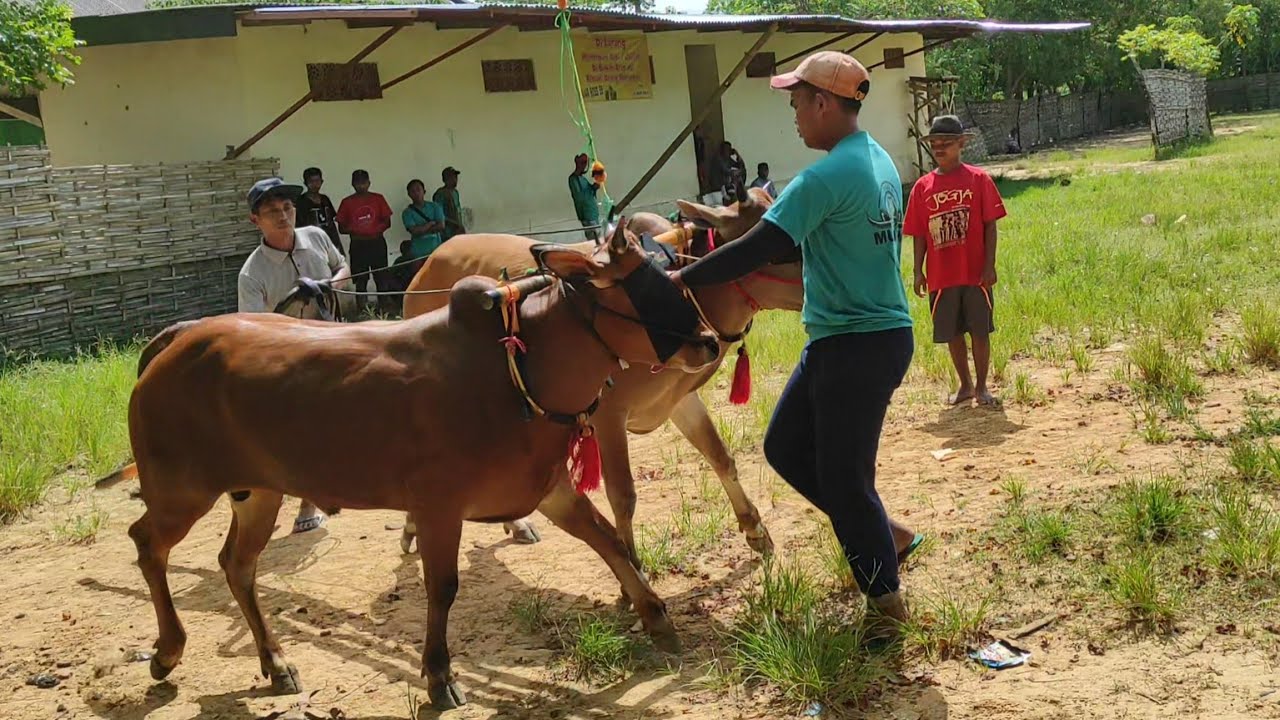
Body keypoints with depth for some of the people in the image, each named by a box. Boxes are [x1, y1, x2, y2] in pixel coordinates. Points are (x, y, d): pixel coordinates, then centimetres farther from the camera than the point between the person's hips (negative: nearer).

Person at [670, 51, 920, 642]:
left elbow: (759, 249, -23)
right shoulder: (881, 162, 10)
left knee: (842, 477, 1)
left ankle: (886, 602, 18)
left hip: (855, 345, -10)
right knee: (786, 447, 17)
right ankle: (881, 536, 27)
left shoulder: (826, 177, -20)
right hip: (874, 332, 10)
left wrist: (686, 277, -12)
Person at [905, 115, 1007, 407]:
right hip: (941, 275, 2)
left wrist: (990, 265, -9)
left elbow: (990, 226, -3)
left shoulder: (978, 179, -3)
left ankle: (982, 386, 18)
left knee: (980, 331, 5)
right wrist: (918, 271, 2)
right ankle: (965, 385, 25)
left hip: (976, 272, -2)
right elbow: (919, 234, 6)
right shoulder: (923, 186, 4)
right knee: (952, 333, 9)